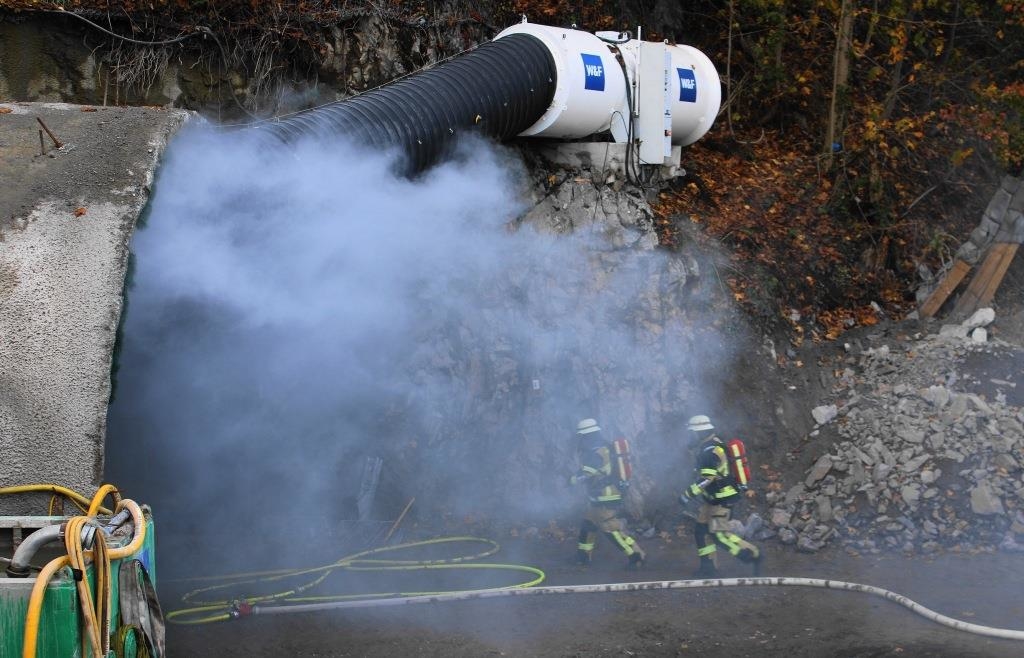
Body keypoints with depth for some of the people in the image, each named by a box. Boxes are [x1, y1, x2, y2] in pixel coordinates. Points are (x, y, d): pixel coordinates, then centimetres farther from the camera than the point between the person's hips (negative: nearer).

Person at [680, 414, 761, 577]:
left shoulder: (709, 451, -22)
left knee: (719, 534, -11)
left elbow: (707, 479, -28)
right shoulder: (714, 444, 11)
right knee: (701, 529, 10)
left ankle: (752, 555, -5)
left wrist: (688, 494, -22)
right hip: (714, 498, 10)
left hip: (721, 499, -10)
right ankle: (709, 567, 13)